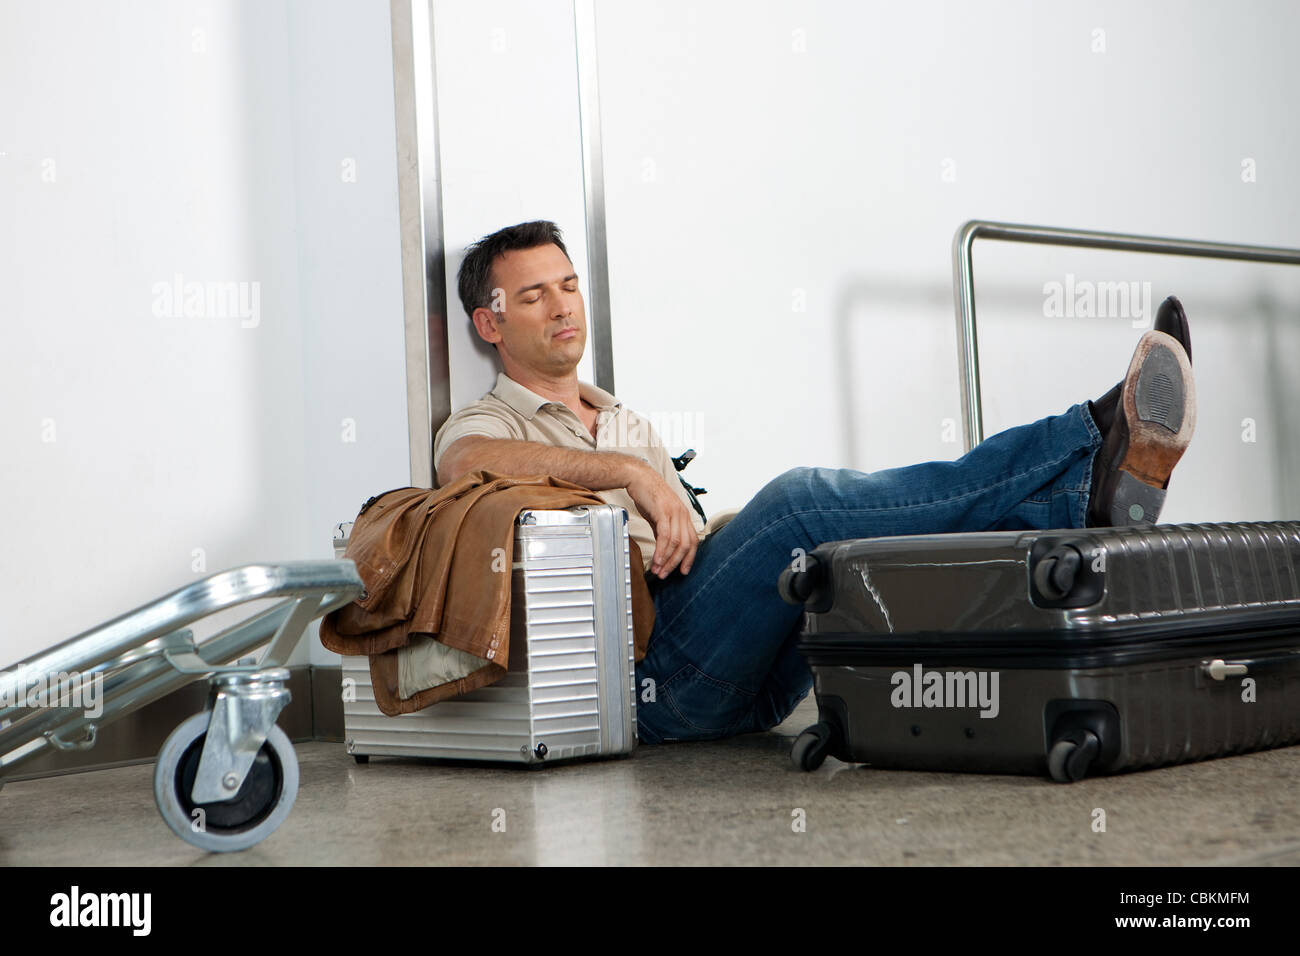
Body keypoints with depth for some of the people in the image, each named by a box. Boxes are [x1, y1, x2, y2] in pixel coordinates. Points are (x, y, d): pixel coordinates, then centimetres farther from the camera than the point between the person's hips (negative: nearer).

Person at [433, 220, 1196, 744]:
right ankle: (1098, 450, -36)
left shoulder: (630, 425, 35)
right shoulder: (485, 426, 12)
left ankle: (1106, 483, -40)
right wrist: (628, 471, -26)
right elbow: (466, 464, -15)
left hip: (752, 684, 7)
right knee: (799, 506, -28)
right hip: (644, 668, -7)